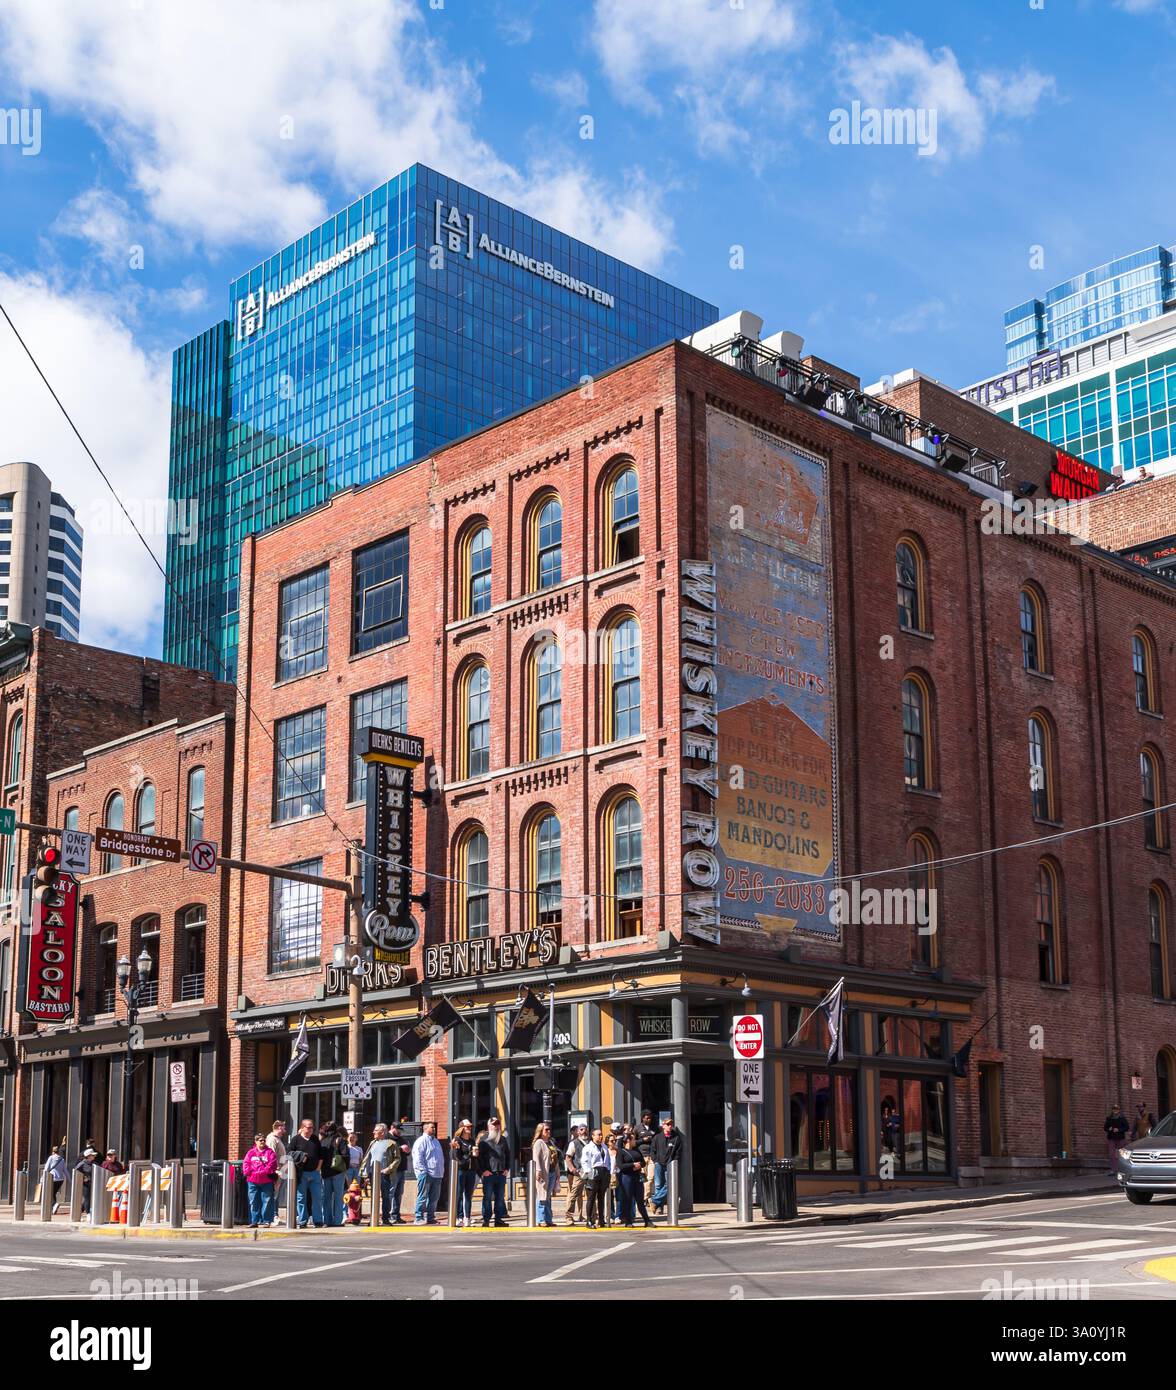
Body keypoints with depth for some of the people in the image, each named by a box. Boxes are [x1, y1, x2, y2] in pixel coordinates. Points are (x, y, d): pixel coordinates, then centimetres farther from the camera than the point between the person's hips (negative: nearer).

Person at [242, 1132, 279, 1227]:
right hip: (252, 1181, 2)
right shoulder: (251, 1153, 12)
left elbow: (272, 1164, -7)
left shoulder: (270, 1152, 4)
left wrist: (263, 1172, -16)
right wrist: (250, 1172, -13)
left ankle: (266, 1221, 5)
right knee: (253, 1202, 5)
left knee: (267, 1201, -1)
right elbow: (245, 1164, 5)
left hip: (266, 1181, -2)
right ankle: (254, 1221, 11)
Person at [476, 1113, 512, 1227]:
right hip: (488, 1173, -5)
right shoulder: (483, 1139, 1)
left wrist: (507, 1169, 7)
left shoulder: (503, 1139, 16)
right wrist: (483, 1170, -12)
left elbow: (508, 1155, 19)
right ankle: (486, 1219, 1)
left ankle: (499, 1219, 12)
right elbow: (479, 1156, -5)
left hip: (501, 1173, 5)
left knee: (500, 1197, 7)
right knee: (487, 1197, -2)